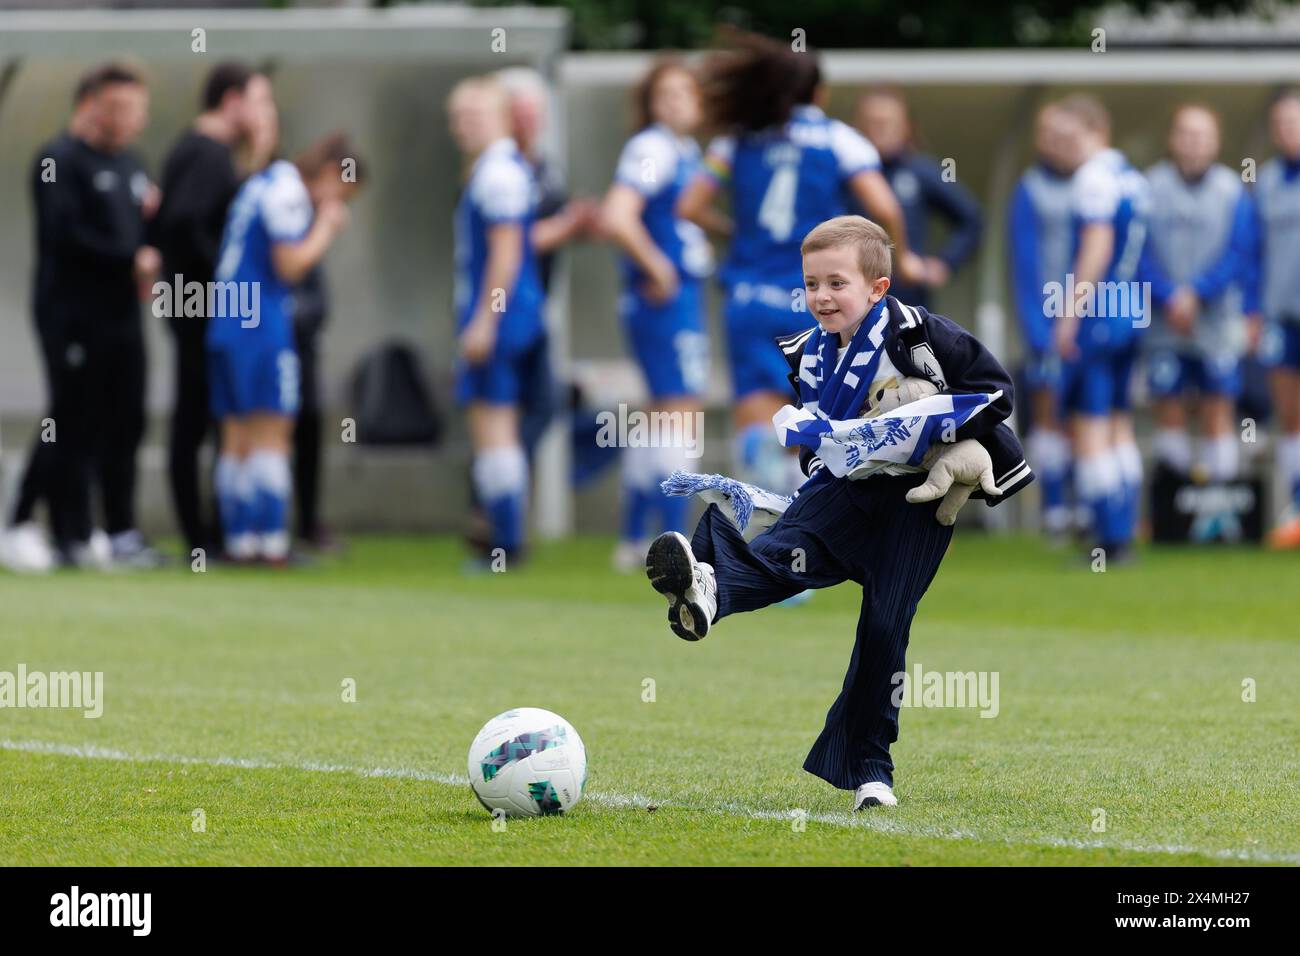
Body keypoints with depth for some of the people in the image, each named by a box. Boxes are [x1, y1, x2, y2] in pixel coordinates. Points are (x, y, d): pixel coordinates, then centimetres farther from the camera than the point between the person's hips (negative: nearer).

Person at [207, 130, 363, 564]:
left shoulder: (261, 183, 19)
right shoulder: (287, 191, -10)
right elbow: (291, 264, -13)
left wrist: (324, 229, 13)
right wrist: (326, 226, 0)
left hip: (226, 324, 9)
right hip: (263, 328, -9)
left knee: (238, 437, 7)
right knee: (271, 433, -8)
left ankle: (239, 541, 6)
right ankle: (271, 542, -11)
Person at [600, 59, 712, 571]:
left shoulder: (687, 152, 15)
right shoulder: (652, 149, -15)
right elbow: (617, 217, -27)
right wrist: (657, 266, -20)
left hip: (681, 295, 11)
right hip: (666, 299, -11)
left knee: (664, 418, 16)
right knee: (679, 415, -10)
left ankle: (633, 539, 23)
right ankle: (673, 541, -10)